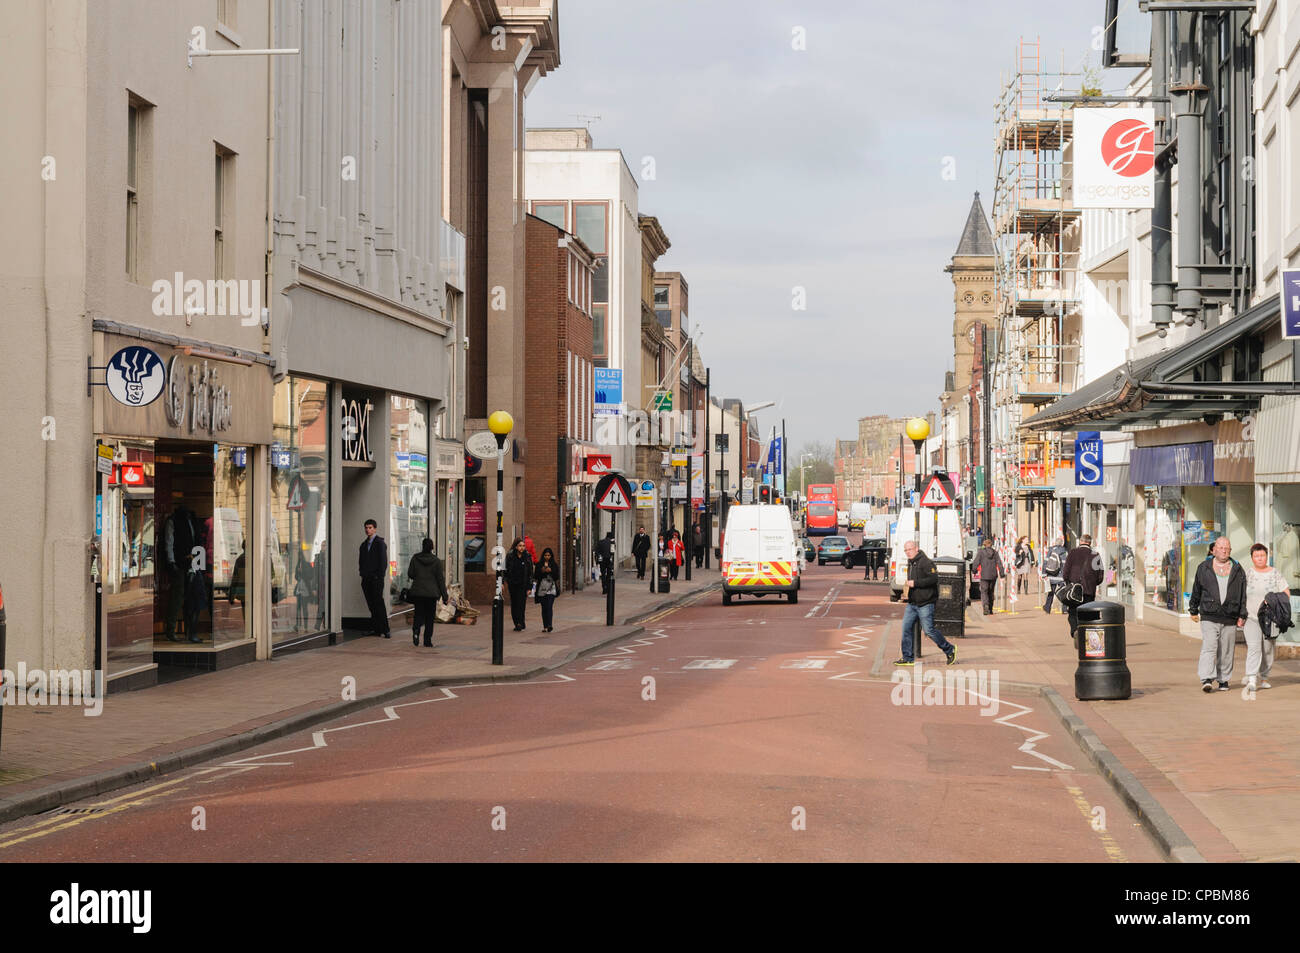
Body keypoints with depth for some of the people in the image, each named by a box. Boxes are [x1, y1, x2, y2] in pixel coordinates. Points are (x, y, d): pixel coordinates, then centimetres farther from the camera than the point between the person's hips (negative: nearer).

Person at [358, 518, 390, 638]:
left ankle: (385, 630, -12)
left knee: (379, 603, -11)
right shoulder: (364, 545, 18)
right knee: (371, 605, 4)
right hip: (366, 579, 7)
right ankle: (376, 629, 5)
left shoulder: (380, 543, -3)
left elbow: (383, 561, -9)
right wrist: (363, 575, 10)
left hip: (376, 578, -7)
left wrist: (380, 577, -14)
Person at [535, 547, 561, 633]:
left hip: (551, 589, -2)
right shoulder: (539, 565, 8)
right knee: (544, 608, 4)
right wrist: (542, 571, -12)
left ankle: (550, 625, -21)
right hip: (542, 589, 2)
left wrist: (550, 571, -14)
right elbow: (535, 577, 3)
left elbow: (557, 577, 1)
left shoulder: (554, 565, 7)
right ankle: (545, 626, 9)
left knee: (549, 606, -15)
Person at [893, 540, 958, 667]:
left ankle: (950, 650, 14)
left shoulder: (925, 562, -14)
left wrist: (915, 583, -23)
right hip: (912, 604, 9)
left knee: (929, 630, -5)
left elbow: (934, 578, -24)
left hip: (925, 604, -9)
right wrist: (908, 585, 12)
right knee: (906, 628, 1)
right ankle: (907, 658, 6)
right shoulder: (910, 563, 15)